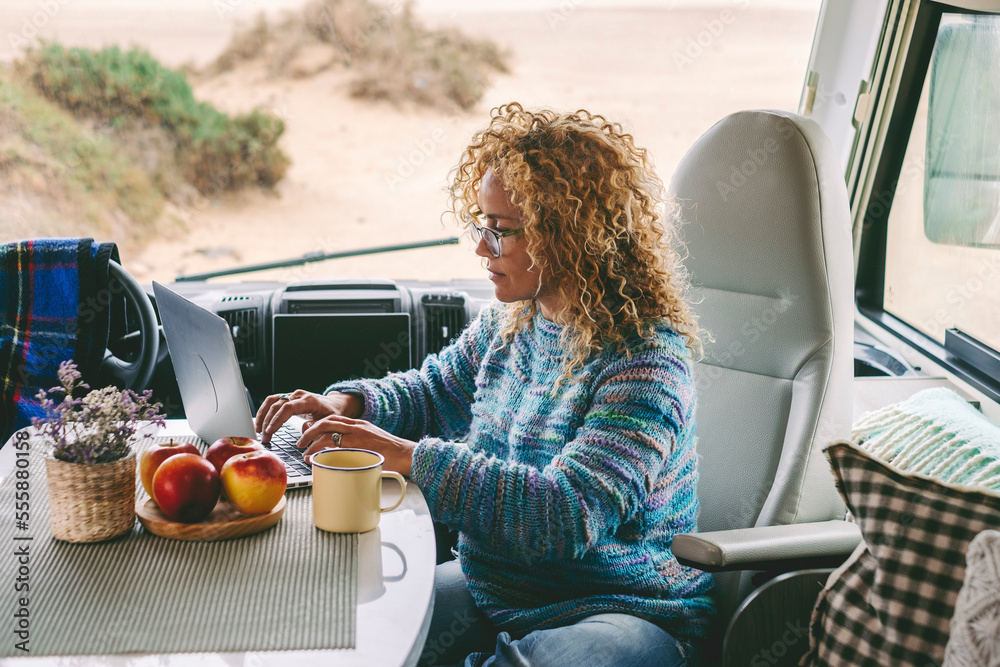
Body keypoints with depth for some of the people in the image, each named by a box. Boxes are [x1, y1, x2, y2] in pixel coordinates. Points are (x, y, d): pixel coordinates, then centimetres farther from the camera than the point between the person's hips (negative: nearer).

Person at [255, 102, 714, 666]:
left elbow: (570, 513, -30)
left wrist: (410, 456, -28)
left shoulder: (644, 360, -21)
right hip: (490, 591, 6)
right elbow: (432, 392, 22)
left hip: (624, 611, -6)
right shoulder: (510, 323, 4)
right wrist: (348, 403, 1)